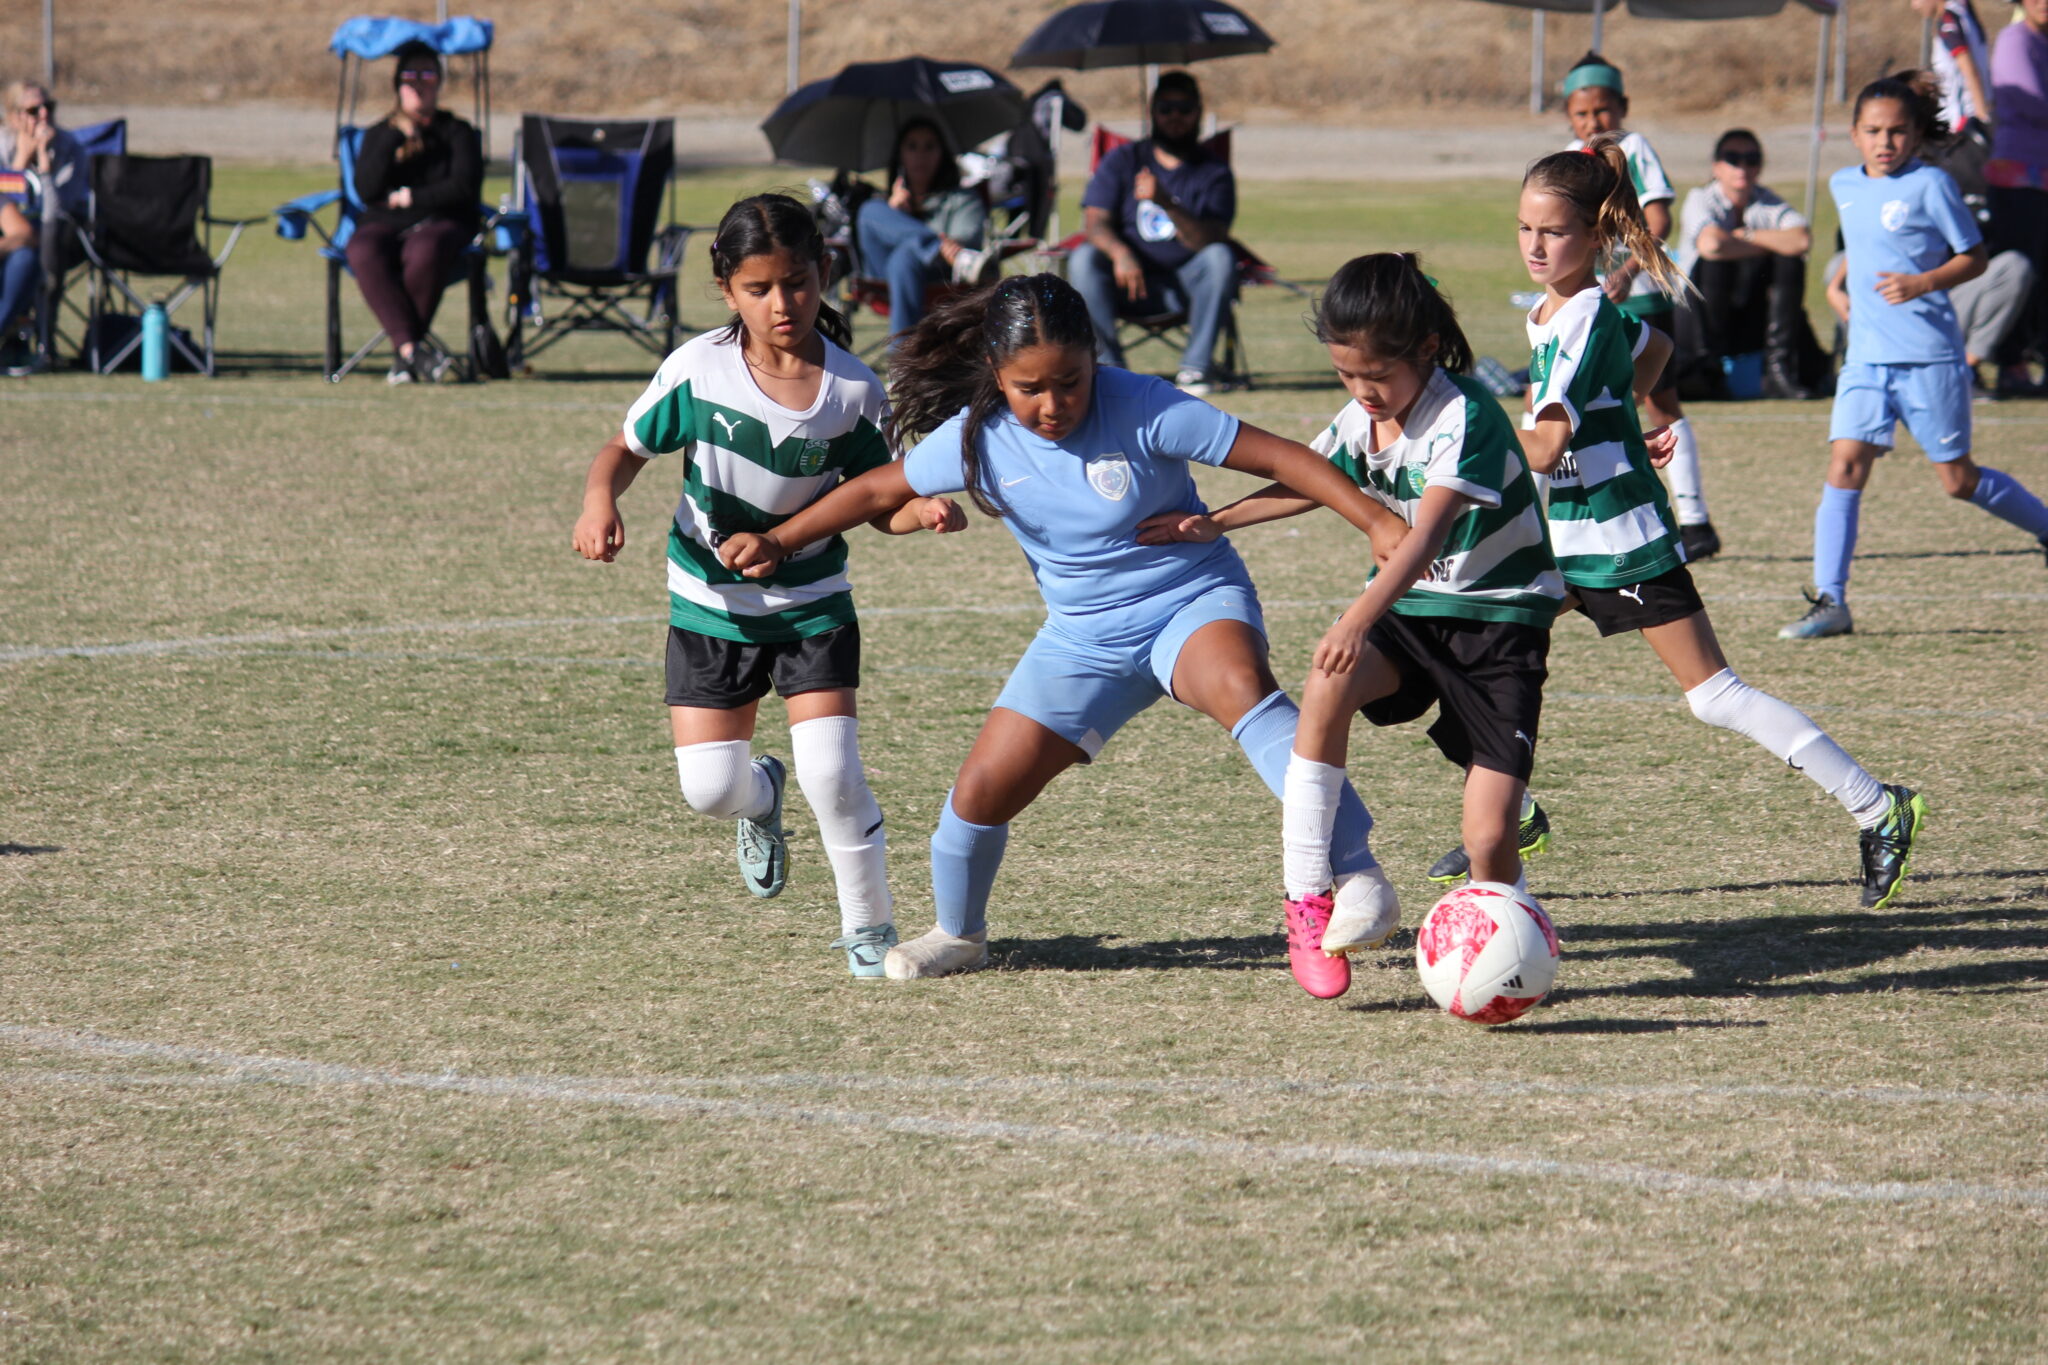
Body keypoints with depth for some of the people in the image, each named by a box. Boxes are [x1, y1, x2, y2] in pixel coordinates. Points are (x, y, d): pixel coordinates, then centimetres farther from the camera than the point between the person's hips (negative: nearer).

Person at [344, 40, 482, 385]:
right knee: (364, 254, -35)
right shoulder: (379, 134, 16)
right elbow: (366, 190, 0)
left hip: (440, 223, -2)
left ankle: (404, 350, -30)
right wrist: (395, 139, -6)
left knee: (425, 253, -39)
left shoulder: (457, 133, 11)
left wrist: (411, 198, -3)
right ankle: (413, 348, -42)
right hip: (383, 226, 2)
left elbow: (464, 188, -3)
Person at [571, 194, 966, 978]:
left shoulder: (852, 391, -13)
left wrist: (921, 511, -24)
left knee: (830, 768, -15)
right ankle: (762, 802, 36)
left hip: (811, 603, -1)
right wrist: (599, 501, -23)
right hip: (710, 606, 1)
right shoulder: (698, 370, -14)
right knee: (708, 787, -4)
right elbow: (627, 448, -2)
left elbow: (874, 502, -2)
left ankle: (869, 924, 8)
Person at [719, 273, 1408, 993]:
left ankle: (1358, 877, -43)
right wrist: (776, 542, 6)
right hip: (1084, 635, 5)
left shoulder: (1142, 410, -22)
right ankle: (958, 934, 29)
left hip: (1194, 601, -4)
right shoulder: (977, 439, -10)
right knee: (982, 790, -3)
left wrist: (1378, 522, -22)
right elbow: (879, 489, 7)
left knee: (1242, 689, -39)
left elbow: (1277, 456, -19)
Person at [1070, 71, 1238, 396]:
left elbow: (1211, 240, -13)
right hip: (1131, 282, 1)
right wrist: (1120, 252, -28)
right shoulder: (1122, 161, 8)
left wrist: (1168, 205, -29)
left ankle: (1196, 365, -25)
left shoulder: (1214, 174, 3)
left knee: (1221, 257, -30)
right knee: (1084, 258, -26)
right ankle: (1107, 364, -26)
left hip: (1186, 285, -1)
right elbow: (1096, 224, -5)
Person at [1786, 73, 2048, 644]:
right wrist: (1837, 281, 12)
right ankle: (1829, 601, -10)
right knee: (1845, 464, -10)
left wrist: (1922, 282, -19)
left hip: (1930, 355, -4)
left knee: (1957, 479, 5)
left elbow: (1973, 257, -3)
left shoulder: (1930, 186, -8)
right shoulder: (1844, 186, 10)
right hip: (1867, 355, 5)